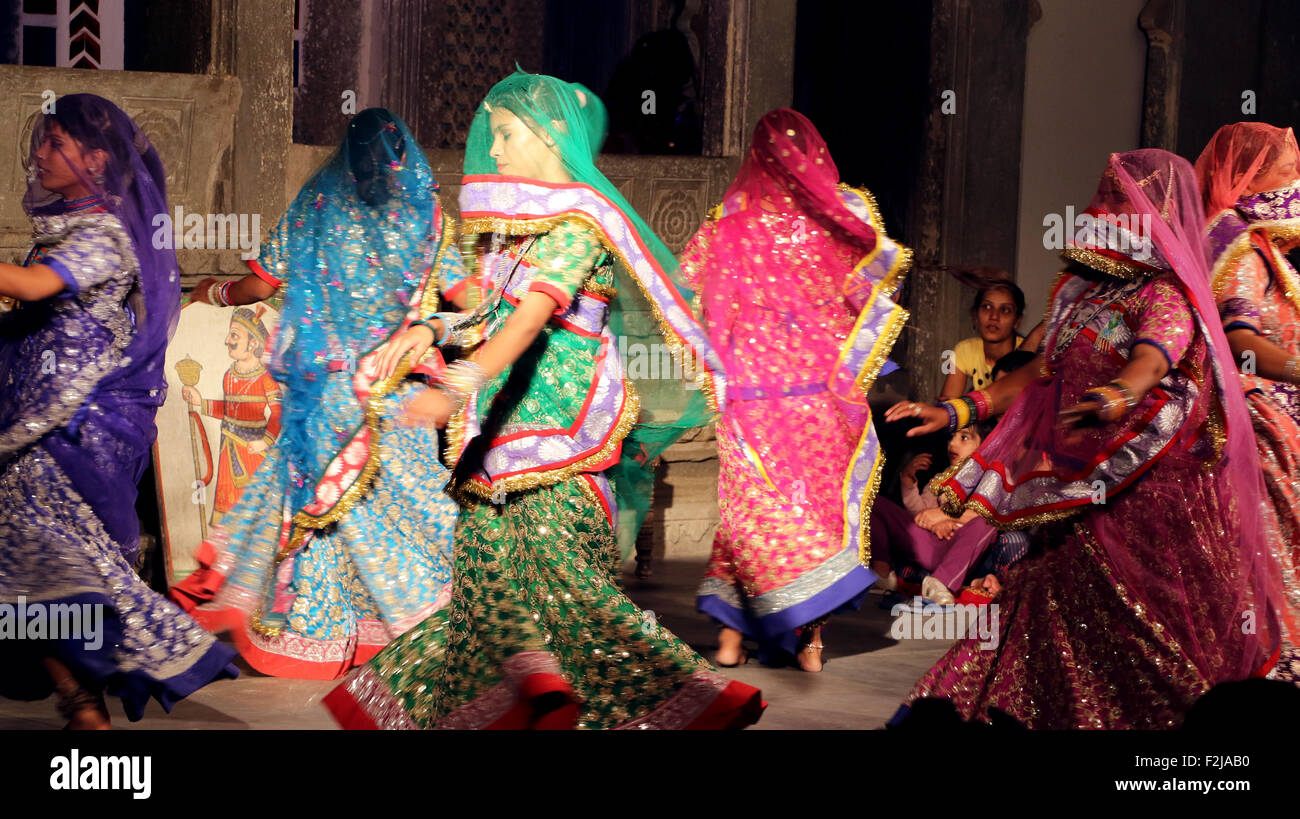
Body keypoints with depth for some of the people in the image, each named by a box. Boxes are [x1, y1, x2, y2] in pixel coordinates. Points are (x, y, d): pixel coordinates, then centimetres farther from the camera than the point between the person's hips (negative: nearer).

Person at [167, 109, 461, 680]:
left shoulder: (315, 206, 1)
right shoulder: (423, 214, -1)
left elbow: (261, 285, 5)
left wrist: (216, 293, 24)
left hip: (324, 381, 1)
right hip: (398, 390, 0)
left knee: (313, 488, 8)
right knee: (401, 487, 7)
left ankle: (310, 627, 14)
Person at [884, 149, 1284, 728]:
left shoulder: (1166, 297, -8)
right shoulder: (1084, 291, 14)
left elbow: (1152, 360, -30)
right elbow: (1042, 373, 20)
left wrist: (1118, 396, -53)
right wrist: (956, 411, 12)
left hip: (1147, 492, -6)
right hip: (1078, 491, 7)